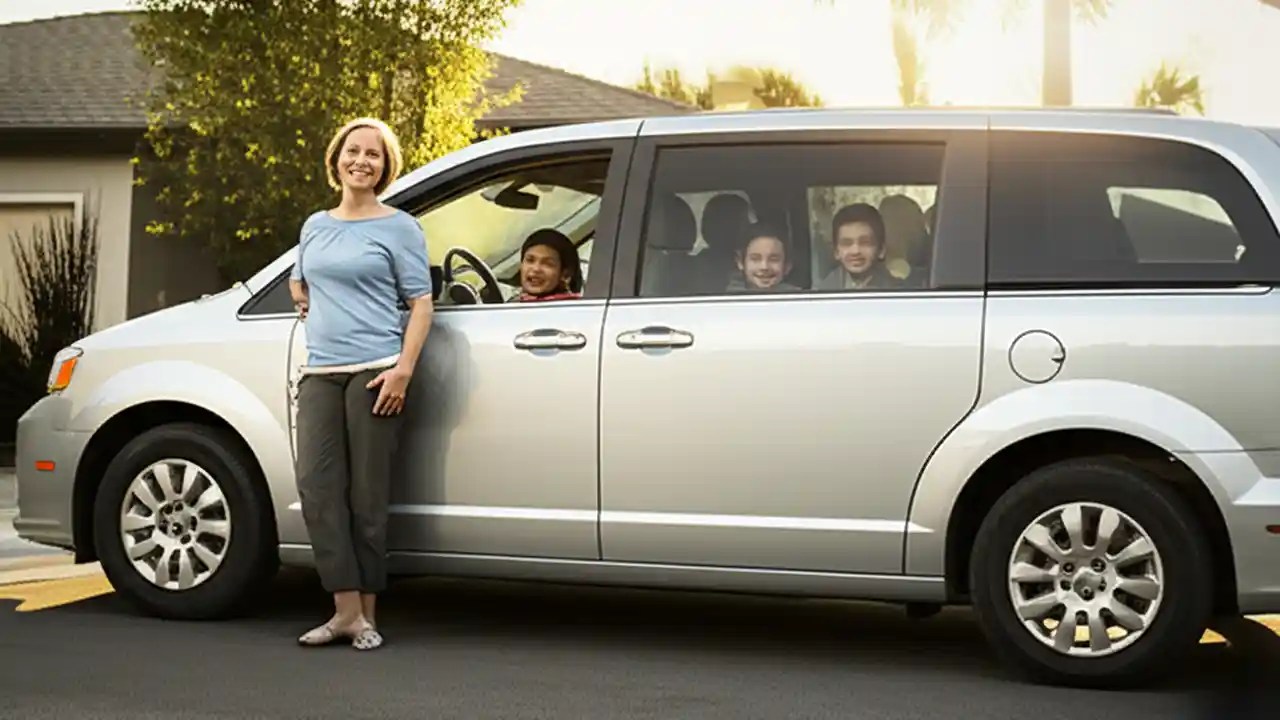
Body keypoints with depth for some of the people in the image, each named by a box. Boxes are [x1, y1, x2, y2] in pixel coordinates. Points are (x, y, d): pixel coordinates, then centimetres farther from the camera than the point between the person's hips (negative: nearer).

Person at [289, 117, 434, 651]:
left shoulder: (399, 227, 2)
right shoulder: (315, 226, 18)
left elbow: (420, 304, -3)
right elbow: (297, 281, 37)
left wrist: (403, 371, -13)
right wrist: (311, 307, 17)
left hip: (374, 371, -5)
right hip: (320, 374, 5)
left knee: (367, 493, -4)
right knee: (317, 486, -6)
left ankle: (367, 613, 4)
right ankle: (346, 610, -4)